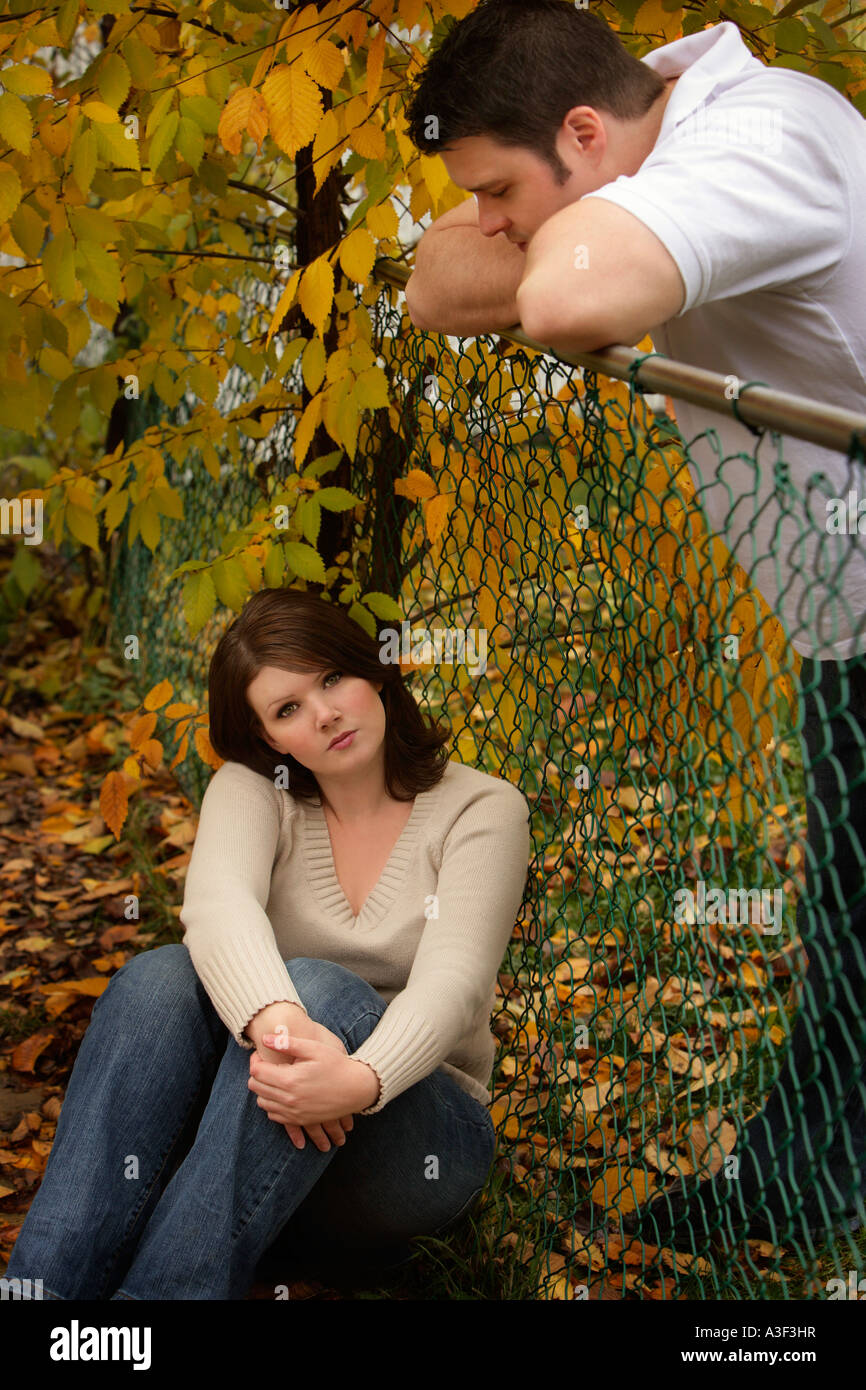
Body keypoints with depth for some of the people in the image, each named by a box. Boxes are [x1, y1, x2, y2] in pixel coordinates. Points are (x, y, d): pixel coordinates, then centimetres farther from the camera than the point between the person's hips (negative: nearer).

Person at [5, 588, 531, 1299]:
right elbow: (218, 903, -21)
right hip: (262, 1116, 2)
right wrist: (277, 1024, -43)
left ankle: (162, 1291, -39)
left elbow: (452, 981, -20)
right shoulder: (252, 788, 2)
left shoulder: (482, 809, -4)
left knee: (321, 989, -33)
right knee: (160, 978, -27)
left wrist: (362, 1080, -41)